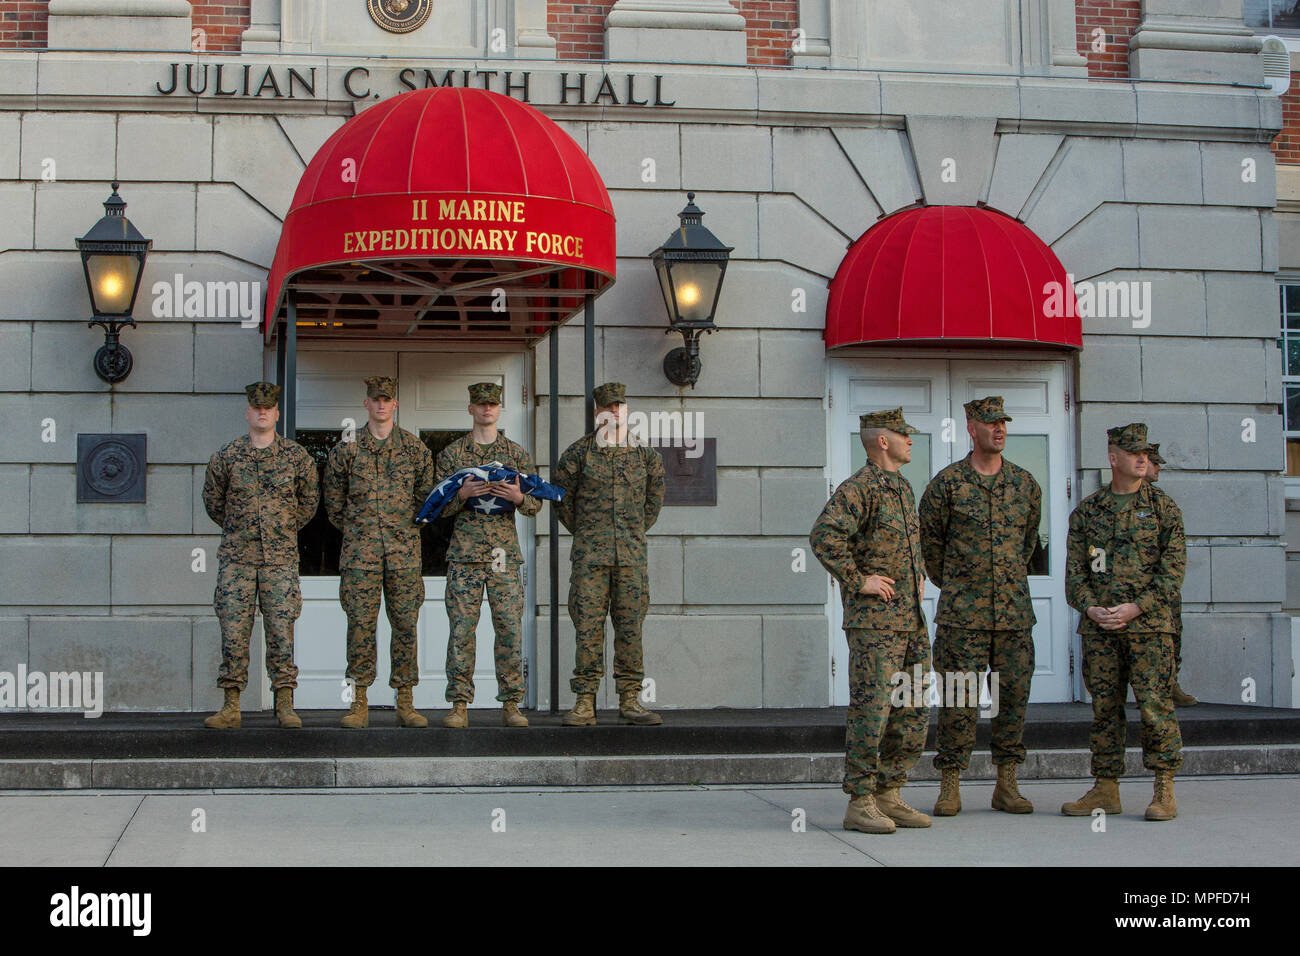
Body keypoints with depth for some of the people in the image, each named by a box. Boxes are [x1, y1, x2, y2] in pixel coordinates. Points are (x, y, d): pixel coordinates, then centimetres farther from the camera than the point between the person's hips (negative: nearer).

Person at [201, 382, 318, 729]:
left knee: (281, 629, -3)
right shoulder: (227, 456, 4)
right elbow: (212, 500, 19)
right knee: (233, 629, -2)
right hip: (237, 557, 1)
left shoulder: (296, 456, 4)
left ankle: (285, 704, 3)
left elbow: (309, 500, 18)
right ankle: (231, 706, 2)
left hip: (280, 557, 0)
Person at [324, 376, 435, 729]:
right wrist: (356, 531, 10)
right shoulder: (347, 448, 7)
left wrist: (407, 528, 10)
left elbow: (427, 496, 14)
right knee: (360, 624, -3)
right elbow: (334, 502, 12)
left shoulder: (415, 448, 9)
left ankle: (405, 703, 6)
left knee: (405, 624, 0)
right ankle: (359, 703, 2)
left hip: (404, 551, 1)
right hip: (360, 552, -1)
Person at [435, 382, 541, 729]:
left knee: (510, 628, -3)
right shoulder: (451, 454, 9)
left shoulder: (517, 453, 12)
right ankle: (459, 705, 1)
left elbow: (535, 506, 10)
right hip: (464, 553, -1)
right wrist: (461, 494, -14)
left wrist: (518, 497, -12)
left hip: (505, 553, 1)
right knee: (461, 628, -4)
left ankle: (511, 705, 4)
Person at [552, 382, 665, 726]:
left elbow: (654, 498, 23)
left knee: (630, 625, 2)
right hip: (590, 555, -2)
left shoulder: (645, 455, 10)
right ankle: (585, 702, -2)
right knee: (587, 625, -5)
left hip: (632, 555, 2)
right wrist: (582, 532, 11)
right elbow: (561, 497, 12)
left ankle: (630, 700, 7)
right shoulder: (579, 452, 3)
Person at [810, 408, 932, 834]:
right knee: (871, 711, -8)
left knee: (912, 712, 9)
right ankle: (860, 804, -2)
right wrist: (858, 580, -20)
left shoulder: (904, 488, 17)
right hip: (873, 622, -9)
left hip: (912, 621, 9)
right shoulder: (859, 488, -11)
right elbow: (824, 537, -25)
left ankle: (889, 797, 16)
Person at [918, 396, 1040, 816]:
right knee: (958, 699, -2)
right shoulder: (947, 482, -2)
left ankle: (1006, 785, 13)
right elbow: (929, 541, 8)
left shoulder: (1025, 483, 8)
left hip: (1014, 611, 3)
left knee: (1014, 695, 4)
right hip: (962, 613, -3)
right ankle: (950, 787, 5)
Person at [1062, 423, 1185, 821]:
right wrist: (1091, 607, -7)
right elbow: (1074, 569, 9)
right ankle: (1106, 789, 12)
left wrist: (1136, 607, -12)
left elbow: (1173, 569, -2)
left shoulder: (1163, 508, 3)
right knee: (1104, 706, 5)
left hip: (1149, 624, -3)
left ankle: (1165, 791, 2)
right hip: (1098, 626, 3)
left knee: (1154, 705, -6)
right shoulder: (1086, 511, 11)